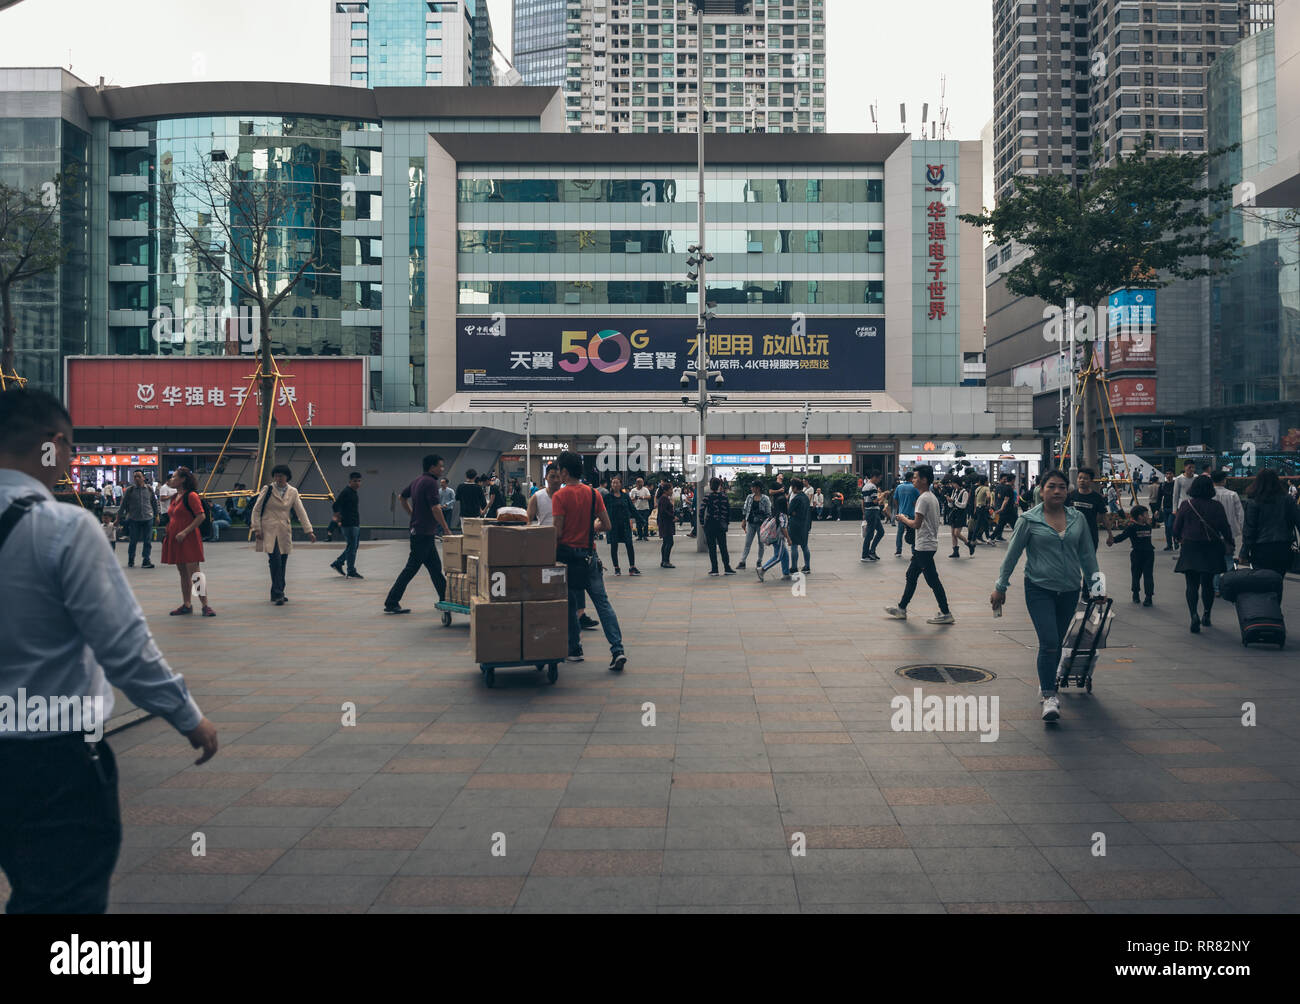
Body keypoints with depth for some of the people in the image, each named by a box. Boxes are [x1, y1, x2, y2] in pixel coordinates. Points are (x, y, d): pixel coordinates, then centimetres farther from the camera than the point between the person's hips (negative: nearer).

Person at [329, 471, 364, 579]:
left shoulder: (354, 492, 16)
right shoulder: (346, 492, -13)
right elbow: (335, 506, -18)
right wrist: (337, 516, -6)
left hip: (356, 524, 10)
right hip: (349, 525, -10)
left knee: (354, 546, 15)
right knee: (351, 547, -6)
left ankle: (337, 564, 25)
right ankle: (351, 572, -1)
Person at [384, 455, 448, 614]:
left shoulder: (417, 481, 12)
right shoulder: (430, 482, -17)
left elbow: (403, 497, 24)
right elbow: (435, 509, -23)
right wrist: (446, 530, -19)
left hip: (418, 530, 10)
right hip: (424, 533, -10)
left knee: (435, 567, 15)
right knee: (411, 568, -6)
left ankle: (444, 599, 22)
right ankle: (391, 603, -4)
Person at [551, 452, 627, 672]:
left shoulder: (560, 496, -10)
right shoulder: (594, 494, 5)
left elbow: (557, 532, -14)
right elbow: (606, 525, 7)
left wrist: (551, 553, 0)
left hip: (568, 553, -4)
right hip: (589, 554, 4)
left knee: (570, 605, 8)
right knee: (602, 602, 2)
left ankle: (574, 650, 15)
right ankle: (617, 649, -8)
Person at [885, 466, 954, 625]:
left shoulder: (923, 498, -18)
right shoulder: (932, 497, 13)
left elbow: (916, 524, -21)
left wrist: (903, 518, -4)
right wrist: (909, 521, 14)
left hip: (924, 546, -10)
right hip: (923, 546, 10)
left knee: (932, 580, -5)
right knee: (911, 575, 15)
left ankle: (946, 614, 0)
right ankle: (901, 609, 22)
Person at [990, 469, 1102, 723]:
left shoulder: (1078, 518, 6)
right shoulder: (1029, 520, -4)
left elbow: (1087, 554, 13)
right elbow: (1012, 554, 1)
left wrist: (1095, 586, 12)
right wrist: (1000, 587, 2)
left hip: (1069, 590, 4)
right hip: (1039, 589, -4)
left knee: (1056, 643, 12)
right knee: (1049, 642, -13)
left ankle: (1046, 683, 32)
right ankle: (1049, 696, -10)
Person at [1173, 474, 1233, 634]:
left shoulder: (1186, 505, -7)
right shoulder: (1216, 507, -6)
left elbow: (1177, 526, 0)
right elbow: (1225, 527, -1)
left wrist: (1177, 537, 21)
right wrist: (1231, 543, 15)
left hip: (1191, 547, -1)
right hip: (1211, 548, 1)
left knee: (1192, 585, 0)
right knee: (1208, 583, 16)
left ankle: (1194, 615, -20)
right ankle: (1206, 615, 25)